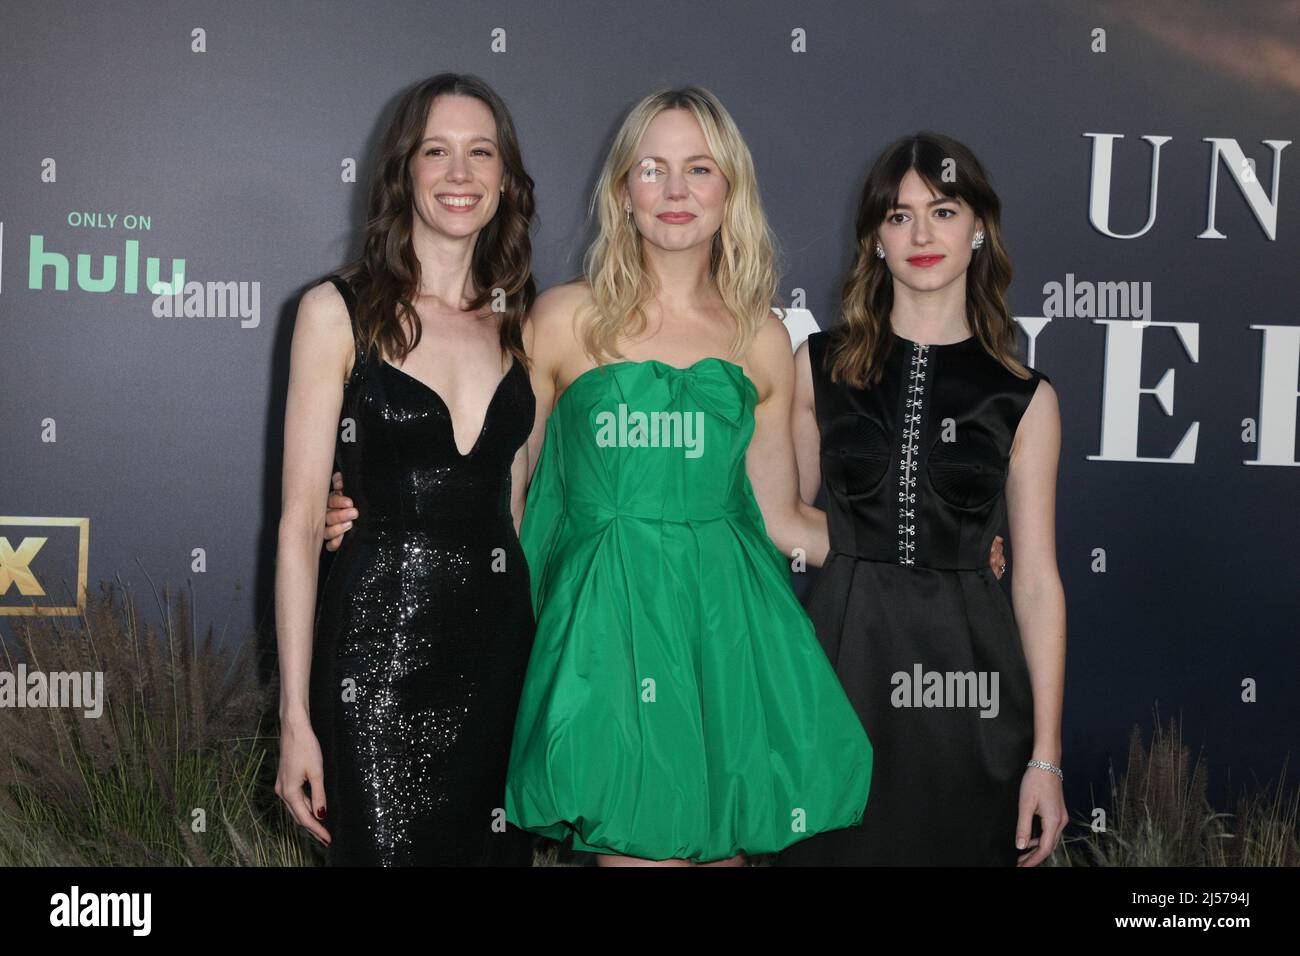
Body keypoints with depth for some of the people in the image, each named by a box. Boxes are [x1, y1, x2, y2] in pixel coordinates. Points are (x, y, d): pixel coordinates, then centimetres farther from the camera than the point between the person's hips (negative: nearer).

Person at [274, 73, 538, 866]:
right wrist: (296, 716, -10)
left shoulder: (522, 322, 7)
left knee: (498, 850, 13)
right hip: (379, 642, -4)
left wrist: (544, 662, 8)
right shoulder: (339, 312, -4)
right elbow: (301, 522, -6)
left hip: (500, 642, 4)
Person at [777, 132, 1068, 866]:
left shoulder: (1023, 397, 1)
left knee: (964, 846, 9)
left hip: (968, 674, 0)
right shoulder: (821, 366, 3)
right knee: (837, 848, 9)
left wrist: (1045, 756, -3)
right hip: (843, 662, 1)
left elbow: (1037, 579, 0)